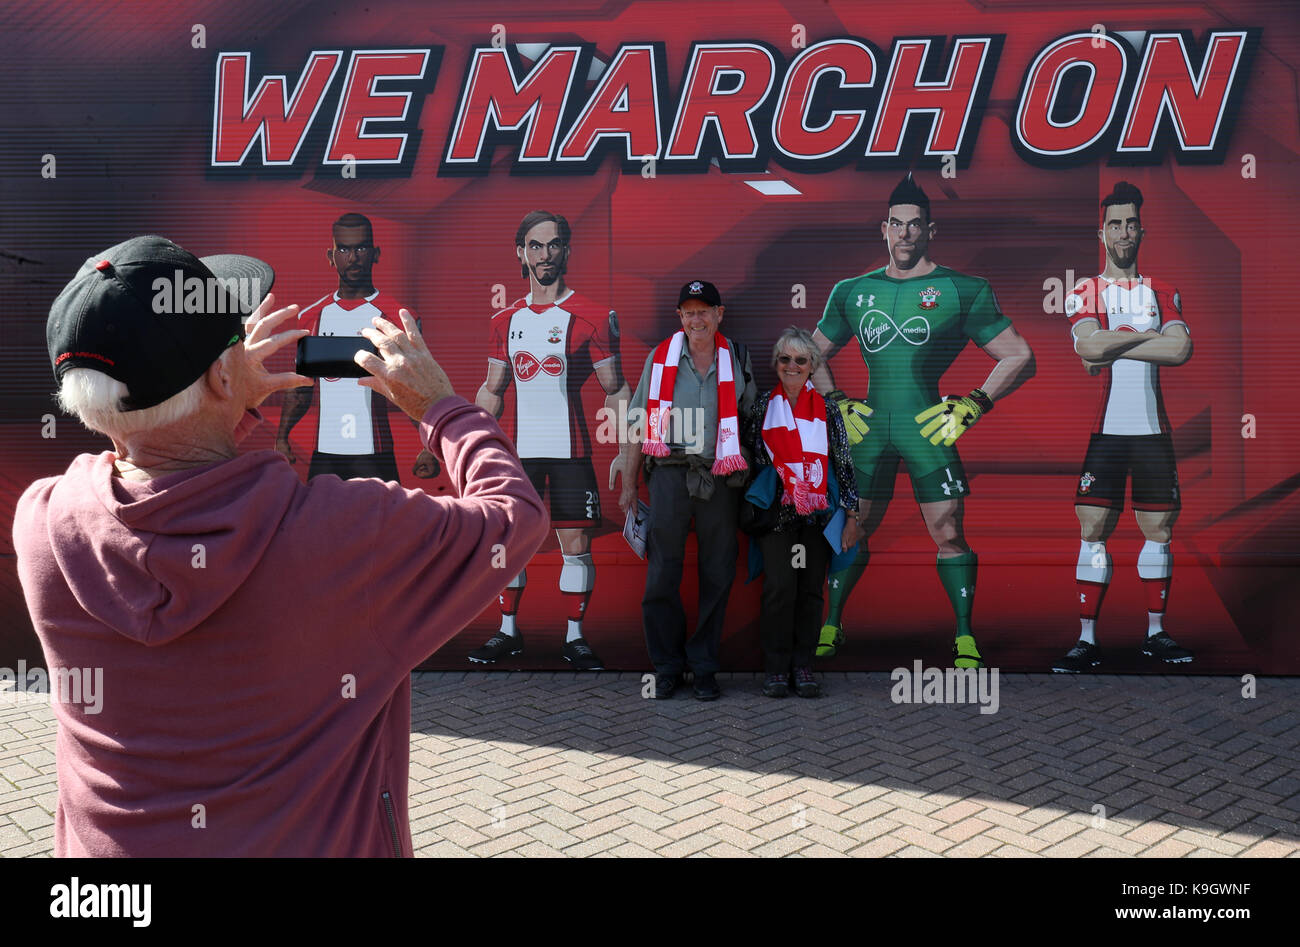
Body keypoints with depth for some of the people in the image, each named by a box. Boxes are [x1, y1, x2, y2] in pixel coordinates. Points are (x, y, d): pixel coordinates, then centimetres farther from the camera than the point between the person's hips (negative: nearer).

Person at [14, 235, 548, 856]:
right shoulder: (350, 531, -30)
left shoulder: (41, 522, -17)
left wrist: (236, 399, 9)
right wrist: (439, 404, -2)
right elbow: (516, 515, -14)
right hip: (316, 841, -3)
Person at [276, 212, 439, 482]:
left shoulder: (397, 318, -2)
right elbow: (300, 387, 17)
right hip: (324, 453, 4)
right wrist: (281, 438, 6)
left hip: (374, 456, -3)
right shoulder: (311, 316, 11)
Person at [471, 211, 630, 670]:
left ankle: (574, 637, 14)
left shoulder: (590, 318, -3)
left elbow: (616, 390, -1)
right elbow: (492, 390, 17)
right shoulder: (505, 320, 10)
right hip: (518, 449, 4)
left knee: (576, 543, 0)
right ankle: (507, 632, 22)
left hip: (571, 451, -4)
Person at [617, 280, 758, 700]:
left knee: (717, 576, 4)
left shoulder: (737, 361, 9)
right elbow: (638, 422, 8)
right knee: (662, 574, 0)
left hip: (720, 479, 1)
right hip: (669, 474, -1)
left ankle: (704, 666, 16)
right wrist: (628, 484, 5)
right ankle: (667, 665, 14)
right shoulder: (660, 358, 7)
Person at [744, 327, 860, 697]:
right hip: (777, 513, -1)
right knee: (780, 589, -10)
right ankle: (776, 668, 3)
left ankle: (803, 666, 13)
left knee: (811, 590, 2)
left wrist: (851, 515, 2)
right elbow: (750, 458, 7)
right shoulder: (763, 406, 4)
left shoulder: (826, 408, 6)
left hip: (818, 514, 2)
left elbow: (844, 463, 5)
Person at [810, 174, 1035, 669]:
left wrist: (972, 406, -5)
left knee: (948, 534, -6)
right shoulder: (853, 291, 11)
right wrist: (837, 404, 10)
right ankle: (830, 627, 23)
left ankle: (964, 638, 7)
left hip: (929, 426, -2)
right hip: (868, 426, 3)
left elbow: (1020, 358, 5)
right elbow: (813, 354, 24)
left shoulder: (963, 291, 2)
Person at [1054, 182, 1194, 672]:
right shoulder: (1084, 294, 5)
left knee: (1158, 530, 6)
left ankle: (1156, 633, 19)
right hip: (1104, 430, -3)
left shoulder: (1163, 292, 12)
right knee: (1093, 530, -5)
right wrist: (1152, 335, -8)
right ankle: (1087, 640, 0)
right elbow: (1090, 348, -15)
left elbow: (1181, 350, -7)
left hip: (1153, 429, 3)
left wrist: (1111, 346, -11)